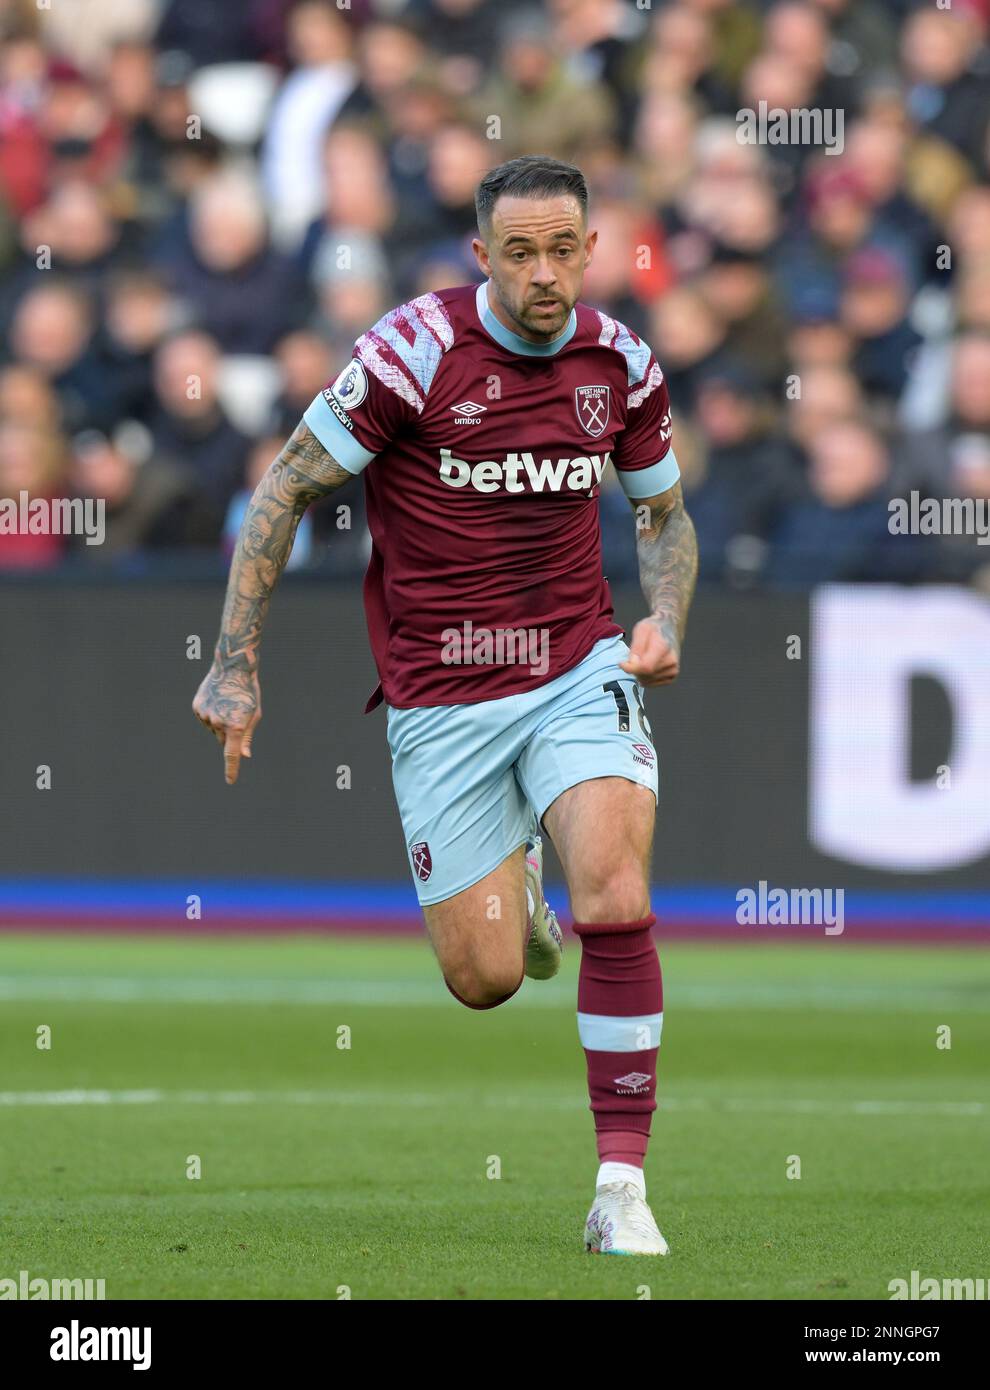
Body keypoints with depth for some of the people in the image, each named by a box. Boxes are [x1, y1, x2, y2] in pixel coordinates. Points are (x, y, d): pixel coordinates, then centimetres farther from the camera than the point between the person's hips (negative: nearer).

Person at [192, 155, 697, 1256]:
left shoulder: (621, 364, -1)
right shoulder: (416, 350, -14)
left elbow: (665, 513, 16)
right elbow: (286, 487, -6)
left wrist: (664, 621, -4)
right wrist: (235, 661, -9)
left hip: (579, 673, 2)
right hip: (440, 698, -2)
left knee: (614, 903, -21)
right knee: (485, 979, -1)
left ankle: (621, 1188, -14)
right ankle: (511, 887, 38)